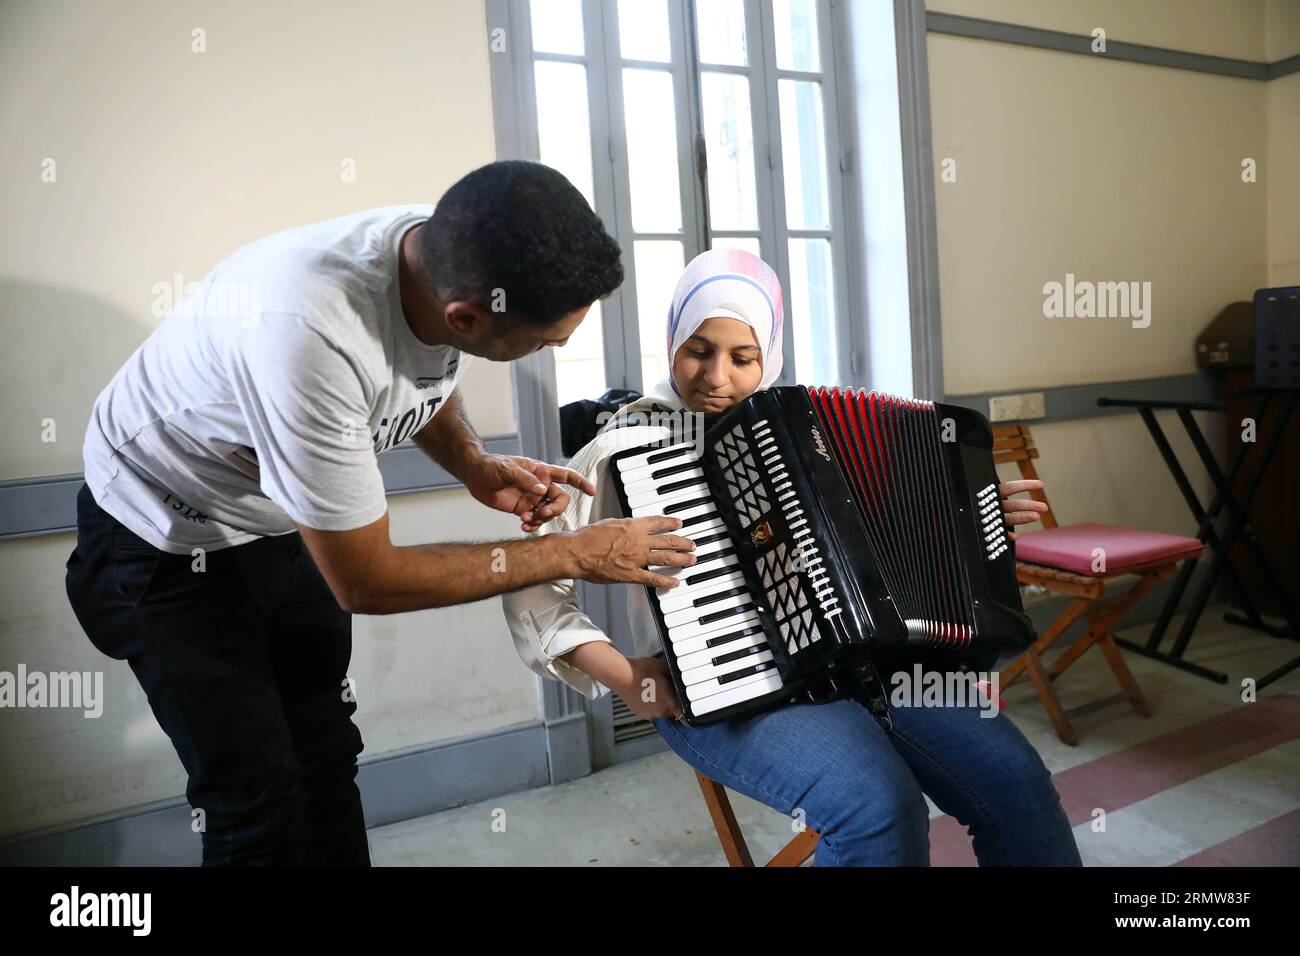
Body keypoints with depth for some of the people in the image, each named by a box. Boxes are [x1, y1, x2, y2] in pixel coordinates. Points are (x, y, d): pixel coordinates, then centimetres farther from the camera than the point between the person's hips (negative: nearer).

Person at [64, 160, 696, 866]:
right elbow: (365, 582, -30)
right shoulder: (311, 336, -41)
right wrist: (574, 554, -25)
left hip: (288, 519, 6)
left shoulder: (454, 260, -19)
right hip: (168, 539, -5)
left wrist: (476, 468, -14)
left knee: (327, 759, 12)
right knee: (259, 807, -4)